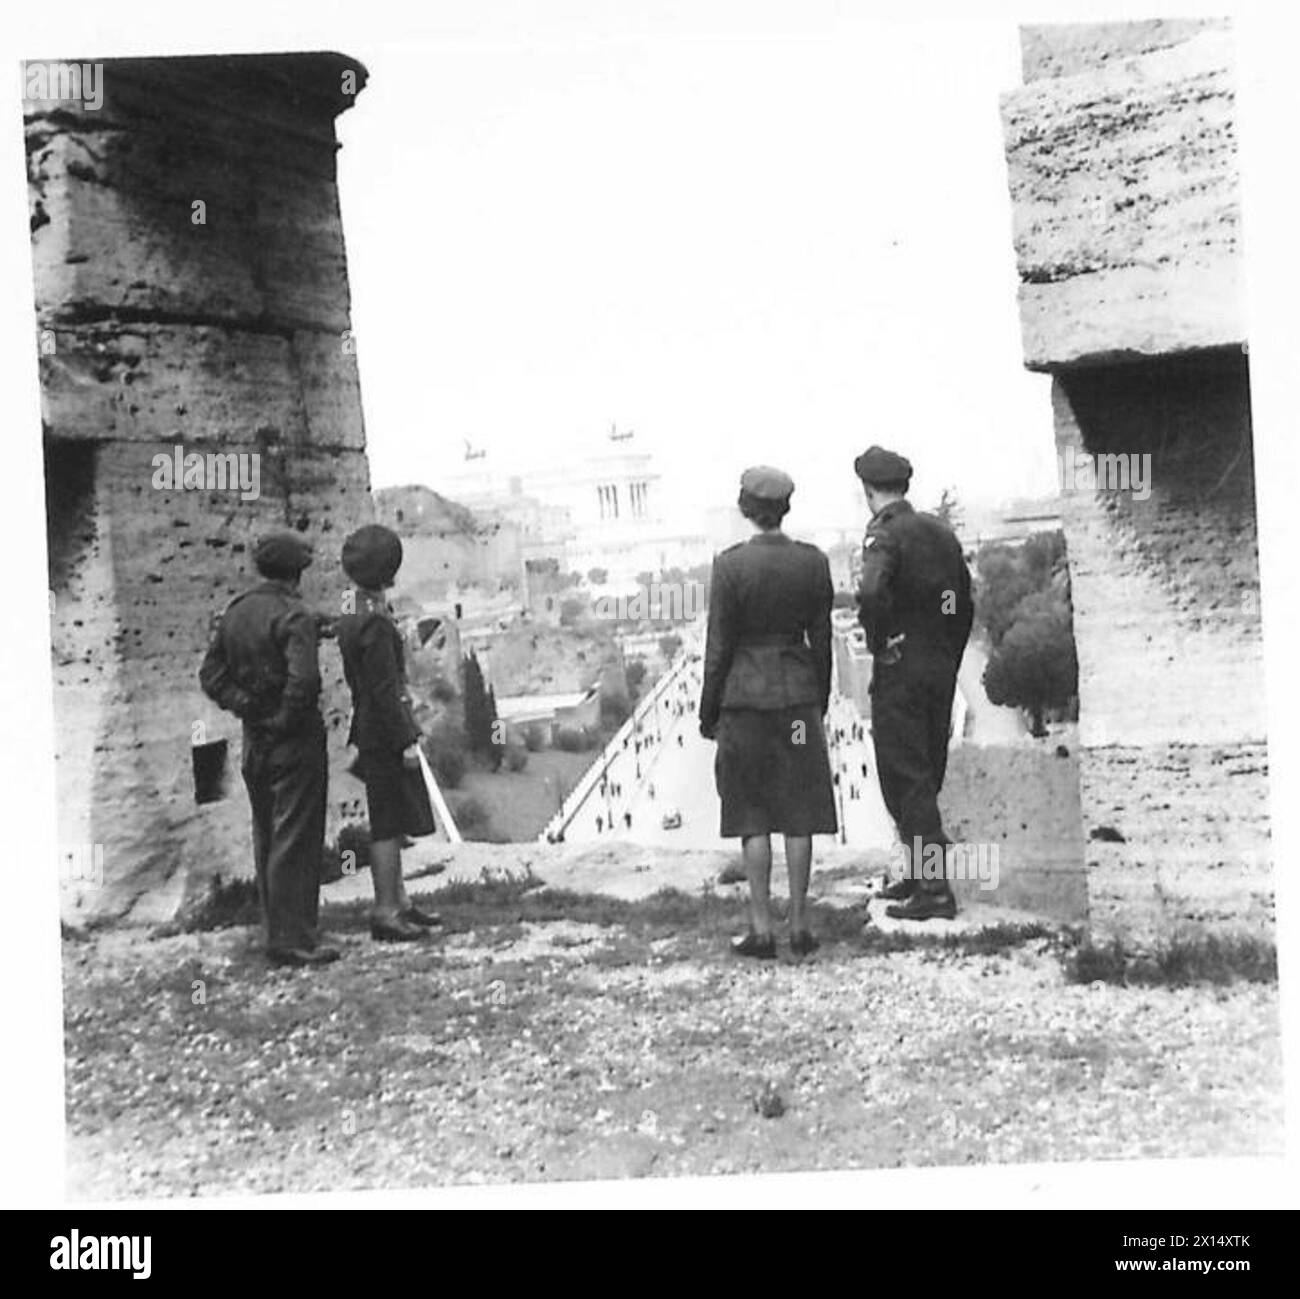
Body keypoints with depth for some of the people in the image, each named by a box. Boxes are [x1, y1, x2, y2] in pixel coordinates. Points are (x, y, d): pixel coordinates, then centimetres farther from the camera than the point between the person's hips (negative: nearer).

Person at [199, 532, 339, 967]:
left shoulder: (234, 613, 7)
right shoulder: (293, 615, -16)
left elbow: (211, 675, 8)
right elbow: (303, 679, -28)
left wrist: (245, 707, 3)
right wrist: (291, 718, -14)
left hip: (254, 740, 8)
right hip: (294, 741, -7)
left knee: (267, 841, 15)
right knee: (296, 841, -3)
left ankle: (279, 932, 24)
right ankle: (292, 939, -1)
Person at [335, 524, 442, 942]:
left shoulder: (349, 614, 10)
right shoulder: (375, 623, -20)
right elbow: (385, 689, -21)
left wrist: (357, 743, 21)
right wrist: (406, 741, -17)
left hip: (370, 734, 10)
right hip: (385, 736, -10)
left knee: (391, 824, 15)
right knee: (388, 825, -3)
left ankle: (399, 901, 24)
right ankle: (385, 912, 2)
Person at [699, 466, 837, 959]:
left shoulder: (730, 563, -11)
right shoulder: (813, 561, -1)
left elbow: (719, 645, -8)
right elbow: (821, 640, 5)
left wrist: (708, 712, 2)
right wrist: (819, 703, 16)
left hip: (744, 692, -3)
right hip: (798, 691, 3)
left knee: (752, 816, 5)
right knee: (799, 811, 8)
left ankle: (762, 929, 7)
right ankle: (799, 926, 12)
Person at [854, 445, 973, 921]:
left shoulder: (885, 535, -13)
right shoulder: (942, 533, 11)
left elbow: (871, 593, -33)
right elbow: (964, 604, 15)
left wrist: (879, 641, -17)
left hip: (900, 672, -8)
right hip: (941, 672, 8)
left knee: (906, 779, -3)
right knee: (926, 777, 17)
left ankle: (934, 890, -4)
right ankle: (920, 874, 27)